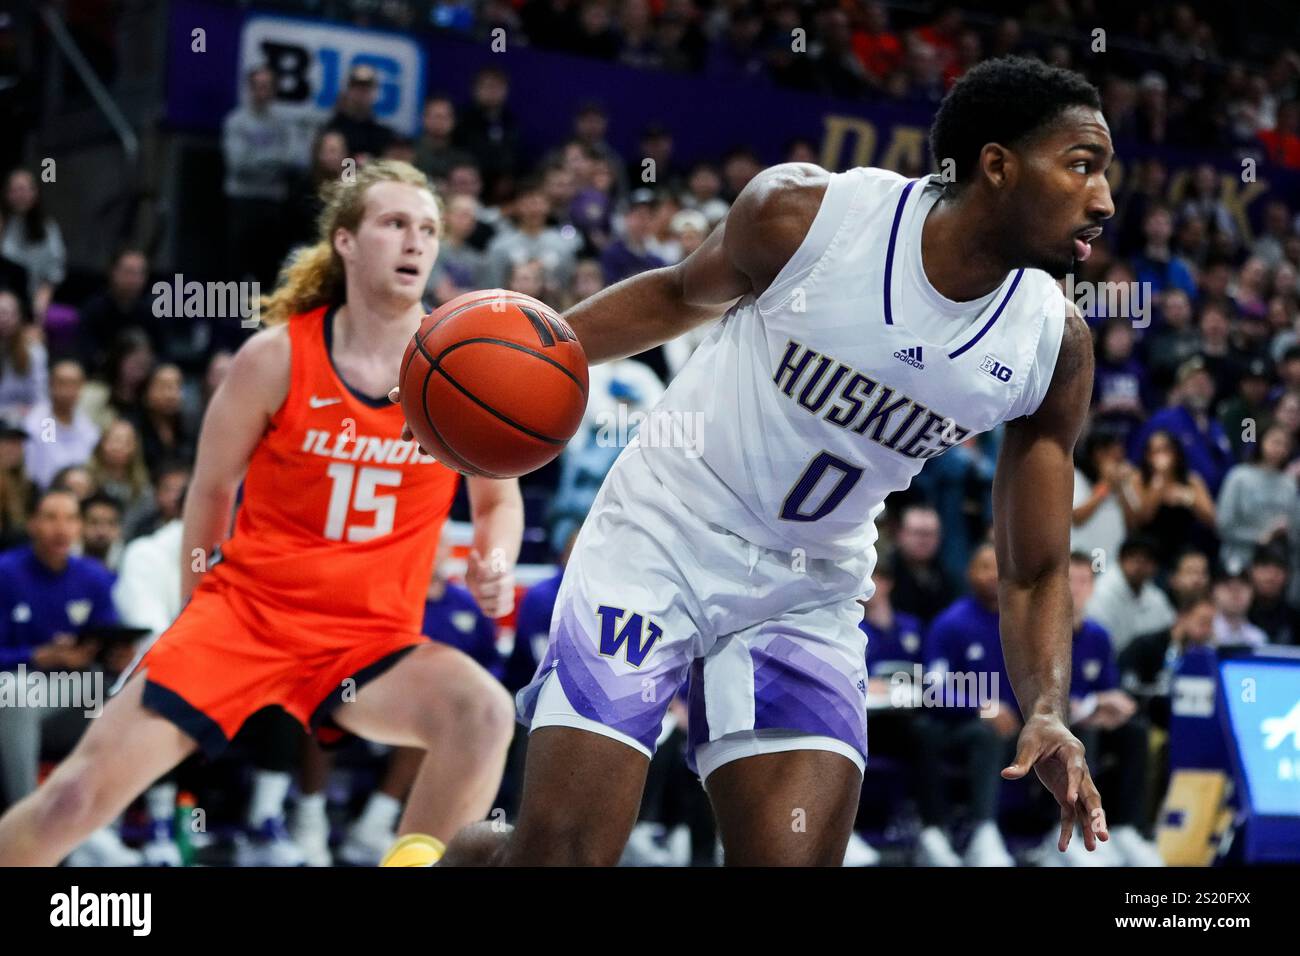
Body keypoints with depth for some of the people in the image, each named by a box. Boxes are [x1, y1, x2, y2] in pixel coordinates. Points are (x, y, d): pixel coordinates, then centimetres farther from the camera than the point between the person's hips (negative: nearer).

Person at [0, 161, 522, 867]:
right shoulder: (276, 357, -6)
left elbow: (499, 499, 13)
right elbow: (211, 488, 8)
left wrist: (495, 565, -9)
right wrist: (195, 614, 12)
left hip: (371, 641, 1)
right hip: (244, 609, -1)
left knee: (484, 712, -31)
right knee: (82, 792, -14)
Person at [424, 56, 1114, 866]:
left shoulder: (1055, 346, -10)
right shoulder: (804, 212, -17)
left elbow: (1036, 572, -2)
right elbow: (684, 294, 5)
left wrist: (1049, 711, -20)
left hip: (810, 592, 3)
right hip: (663, 533, -3)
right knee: (560, 849, -10)